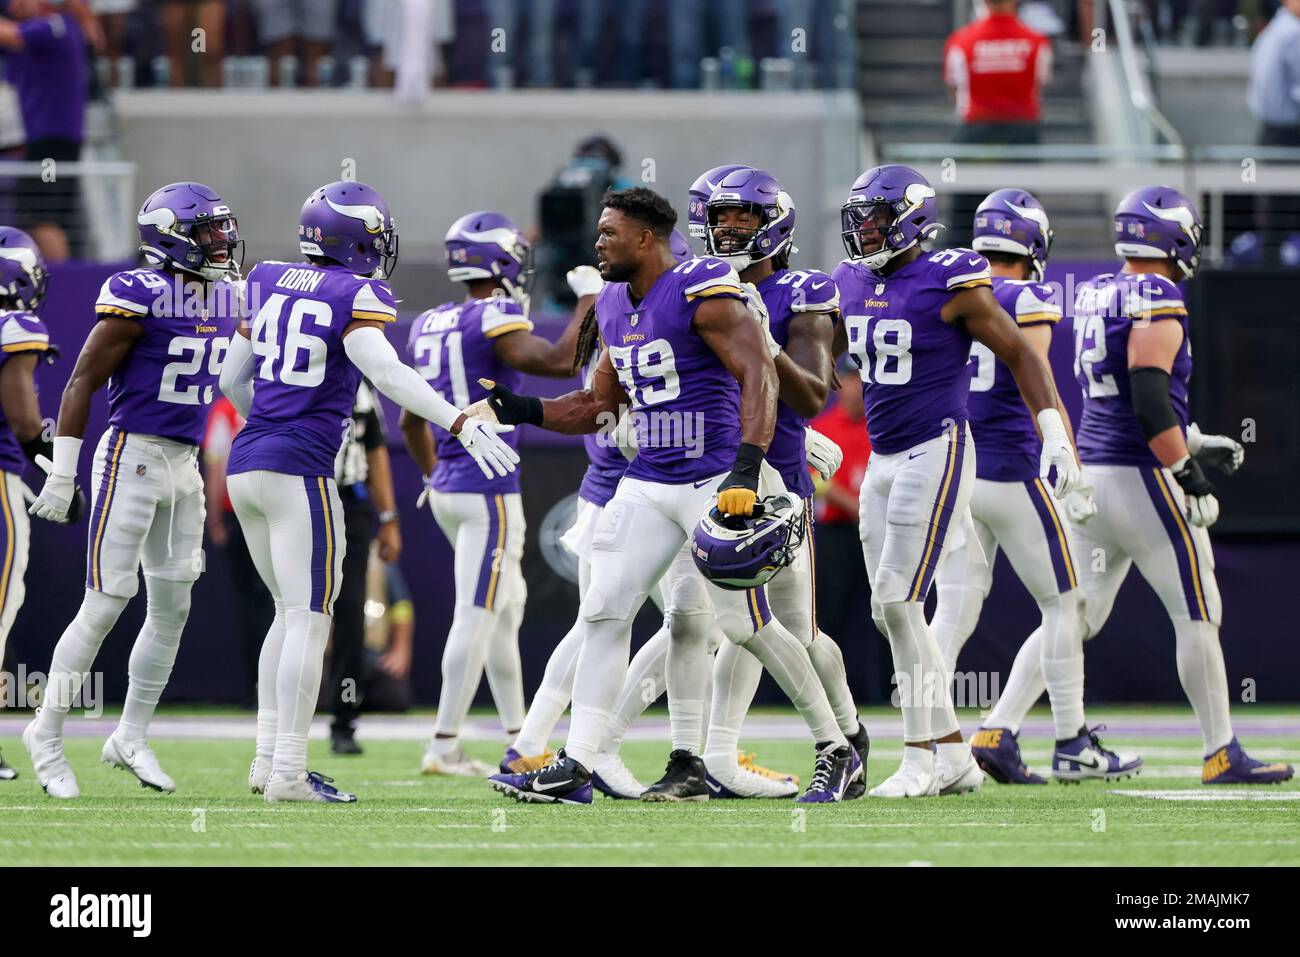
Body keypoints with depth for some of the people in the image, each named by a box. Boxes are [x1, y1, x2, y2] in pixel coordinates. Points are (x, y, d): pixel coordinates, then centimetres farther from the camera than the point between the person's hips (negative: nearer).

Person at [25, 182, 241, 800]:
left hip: (185, 465, 8)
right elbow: (83, 384, -12)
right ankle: (47, 731, 5)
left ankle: (131, 737, 20)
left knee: (171, 608, 9)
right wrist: (61, 474, -14)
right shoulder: (140, 296, -15)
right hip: (133, 457, -8)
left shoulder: (223, 301, 8)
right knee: (105, 606, -7)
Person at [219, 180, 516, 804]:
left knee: (292, 611, 18)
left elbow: (232, 379, 18)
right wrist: (462, 425, -30)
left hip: (245, 464, 7)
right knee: (309, 619, -3)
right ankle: (288, 772, -8)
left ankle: (267, 759, 17)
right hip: (299, 470, -7)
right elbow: (385, 372, -23)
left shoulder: (267, 282, 12)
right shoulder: (356, 296, -7)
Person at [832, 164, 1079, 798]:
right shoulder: (852, 283, 8)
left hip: (936, 455, -8)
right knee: (891, 613, 6)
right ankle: (954, 757, 14)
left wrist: (1055, 436, -12)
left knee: (896, 603, -14)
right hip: (882, 462, 8)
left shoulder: (949, 283, -12)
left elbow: (1019, 354, -7)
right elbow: (824, 355, 26)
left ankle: (921, 758, -7)